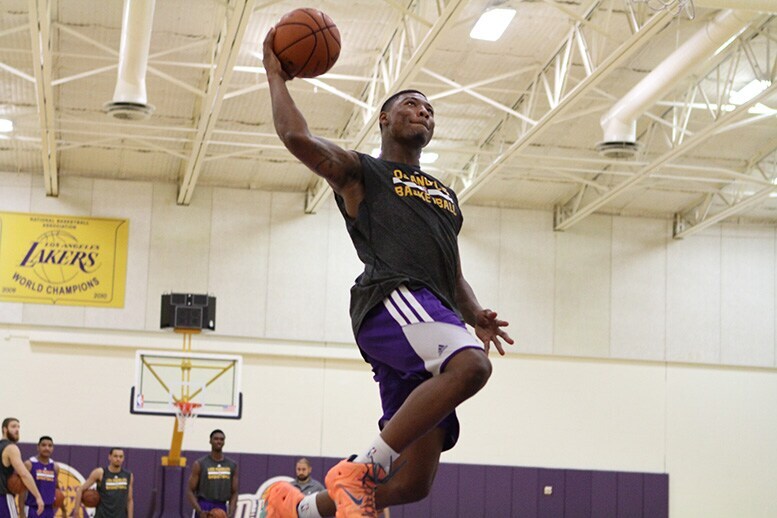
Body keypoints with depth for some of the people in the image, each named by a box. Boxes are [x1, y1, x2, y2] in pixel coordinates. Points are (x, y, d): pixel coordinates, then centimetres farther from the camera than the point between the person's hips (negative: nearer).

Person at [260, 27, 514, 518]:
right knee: (471, 365, -37)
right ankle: (362, 468, -26)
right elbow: (297, 135, -1)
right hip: (392, 297, -7)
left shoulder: (446, 196, 36)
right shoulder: (359, 172, 17)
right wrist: (276, 75, 14)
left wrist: (477, 316, 13)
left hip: (434, 316, 7)